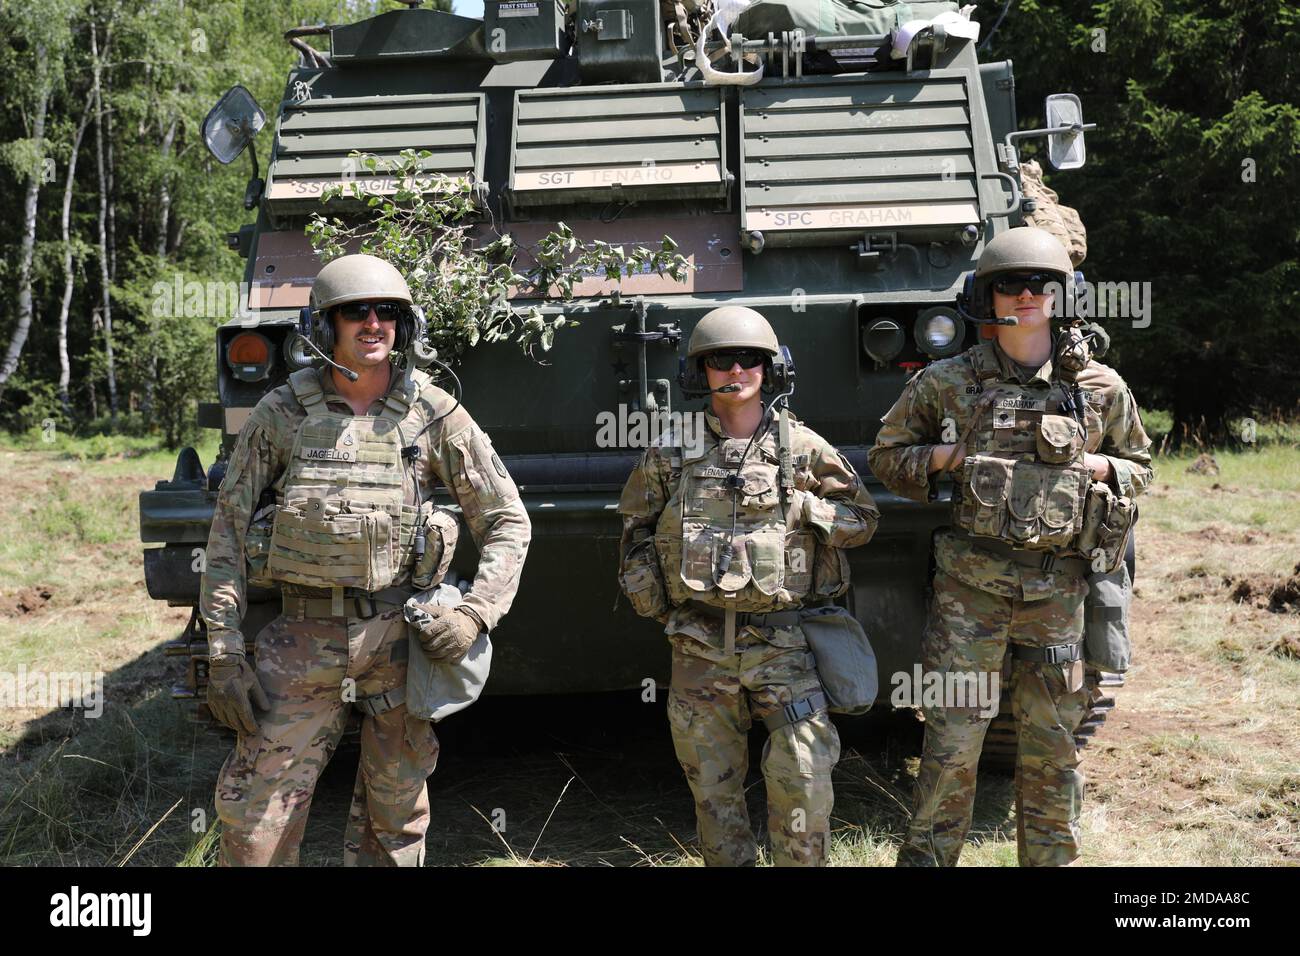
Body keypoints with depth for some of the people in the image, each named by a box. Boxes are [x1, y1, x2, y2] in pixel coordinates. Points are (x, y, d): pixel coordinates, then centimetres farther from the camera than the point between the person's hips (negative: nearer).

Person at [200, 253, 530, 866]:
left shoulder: (434, 413, -2)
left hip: (402, 637, 1)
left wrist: (476, 611, -9)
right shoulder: (282, 413, -2)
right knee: (254, 821, 1)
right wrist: (223, 653, -5)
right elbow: (228, 532, 1)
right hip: (303, 638, 0)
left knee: (396, 820, 12)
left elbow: (507, 521, 4)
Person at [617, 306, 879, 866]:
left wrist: (800, 508, -8)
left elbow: (863, 518, 9)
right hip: (698, 646, 1)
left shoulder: (803, 448, 3)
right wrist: (650, 598, 6)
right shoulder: (670, 453, 6)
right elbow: (635, 528, 18)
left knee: (804, 778, -7)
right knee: (713, 787, 9)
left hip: (782, 641, -1)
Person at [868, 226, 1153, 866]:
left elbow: (1140, 464, 19)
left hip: (1057, 589, 2)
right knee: (952, 738, -2)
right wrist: (942, 458, -8)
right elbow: (886, 456, 10)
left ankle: (1051, 858, 26)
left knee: (1051, 745, 11)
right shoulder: (946, 382, 1)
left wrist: (1099, 468, -2)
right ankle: (927, 856, 11)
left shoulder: (1100, 387, 5)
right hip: (970, 582, -2)